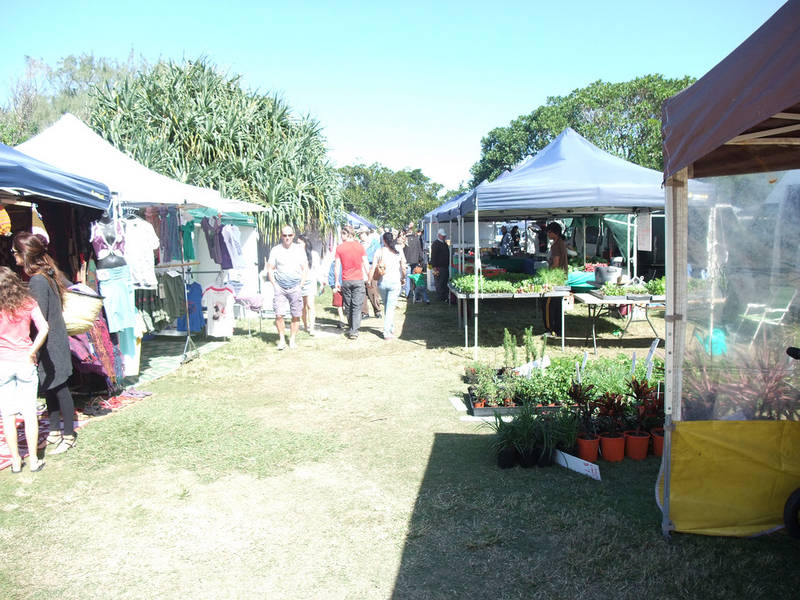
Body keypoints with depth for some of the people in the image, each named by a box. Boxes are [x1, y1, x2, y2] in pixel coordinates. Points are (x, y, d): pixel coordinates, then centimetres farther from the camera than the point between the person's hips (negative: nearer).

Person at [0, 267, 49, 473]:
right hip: (24, 362, 1)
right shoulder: (28, 303, -2)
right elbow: (43, 329, -11)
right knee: (29, 411, 8)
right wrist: (31, 353, -4)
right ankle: (34, 460, 13)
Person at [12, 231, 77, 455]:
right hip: (54, 342, 9)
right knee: (49, 389, 17)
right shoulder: (49, 274, 4)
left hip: (50, 345, -9)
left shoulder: (37, 282, -22)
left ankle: (69, 436, 14)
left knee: (59, 389, 2)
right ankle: (55, 432, 29)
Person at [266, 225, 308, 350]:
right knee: (278, 315, -9)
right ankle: (281, 339, 5)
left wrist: (301, 285, 1)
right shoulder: (275, 250, 4)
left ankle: (292, 339, 14)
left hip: (296, 288, 1)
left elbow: (305, 269, 9)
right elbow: (270, 269, 8)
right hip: (280, 288, -1)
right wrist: (275, 285, -1)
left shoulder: (299, 249, 6)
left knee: (296, 315, 2)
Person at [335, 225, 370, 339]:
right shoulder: (360, 246, -1)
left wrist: (337, 282, 5)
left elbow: (337, 267, -2)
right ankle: (354, 331, -7)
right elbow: (366, 264, 1)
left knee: (348, 306, 13)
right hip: (358, 279, -1)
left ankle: (350, 329, 21)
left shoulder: (339, 248, -2)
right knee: (357, 306, 0)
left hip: (345, 281, 1)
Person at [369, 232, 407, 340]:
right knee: (390, 307, 1)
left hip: (382, 282, 1)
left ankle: (391, 328, 29)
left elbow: (373, 268, -4)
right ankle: (387, 332, -4)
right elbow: (403, 268, 1)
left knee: (386, 306, 18)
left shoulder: (379, 252, -1)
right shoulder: (399, 252, 0)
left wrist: (370, 280, 3)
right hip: (395, 282, -1)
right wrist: (403, 278, 17)